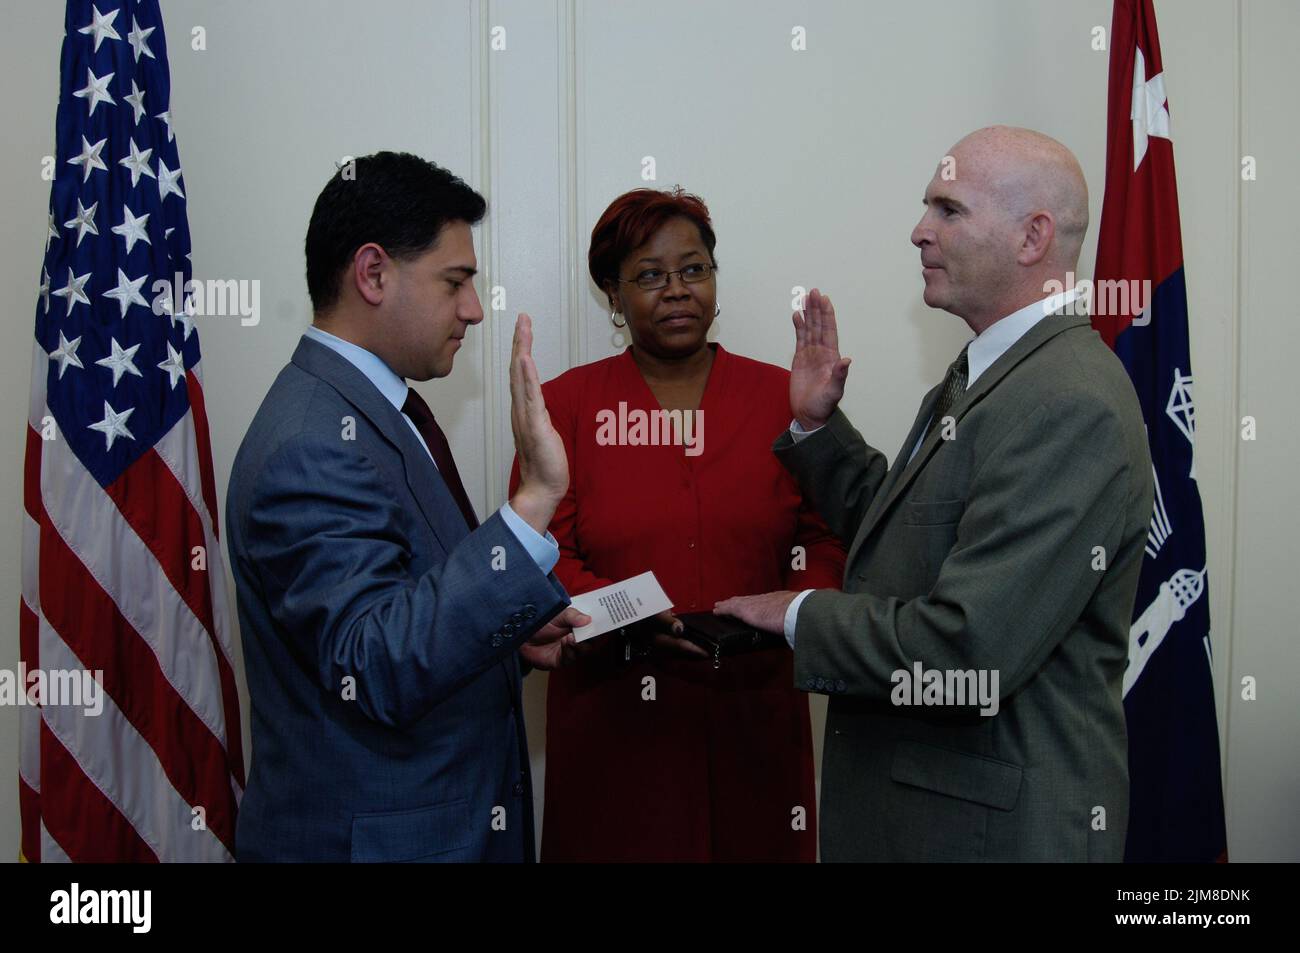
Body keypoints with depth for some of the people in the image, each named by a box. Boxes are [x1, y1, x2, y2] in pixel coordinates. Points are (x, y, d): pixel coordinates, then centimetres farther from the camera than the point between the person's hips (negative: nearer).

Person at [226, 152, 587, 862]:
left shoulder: (372, 408, 7)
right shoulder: (309, 451, -24)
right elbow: (380, 672, -32)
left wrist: (508, 631, 1)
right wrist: (534, 500, -37)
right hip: (371, 835, -9)